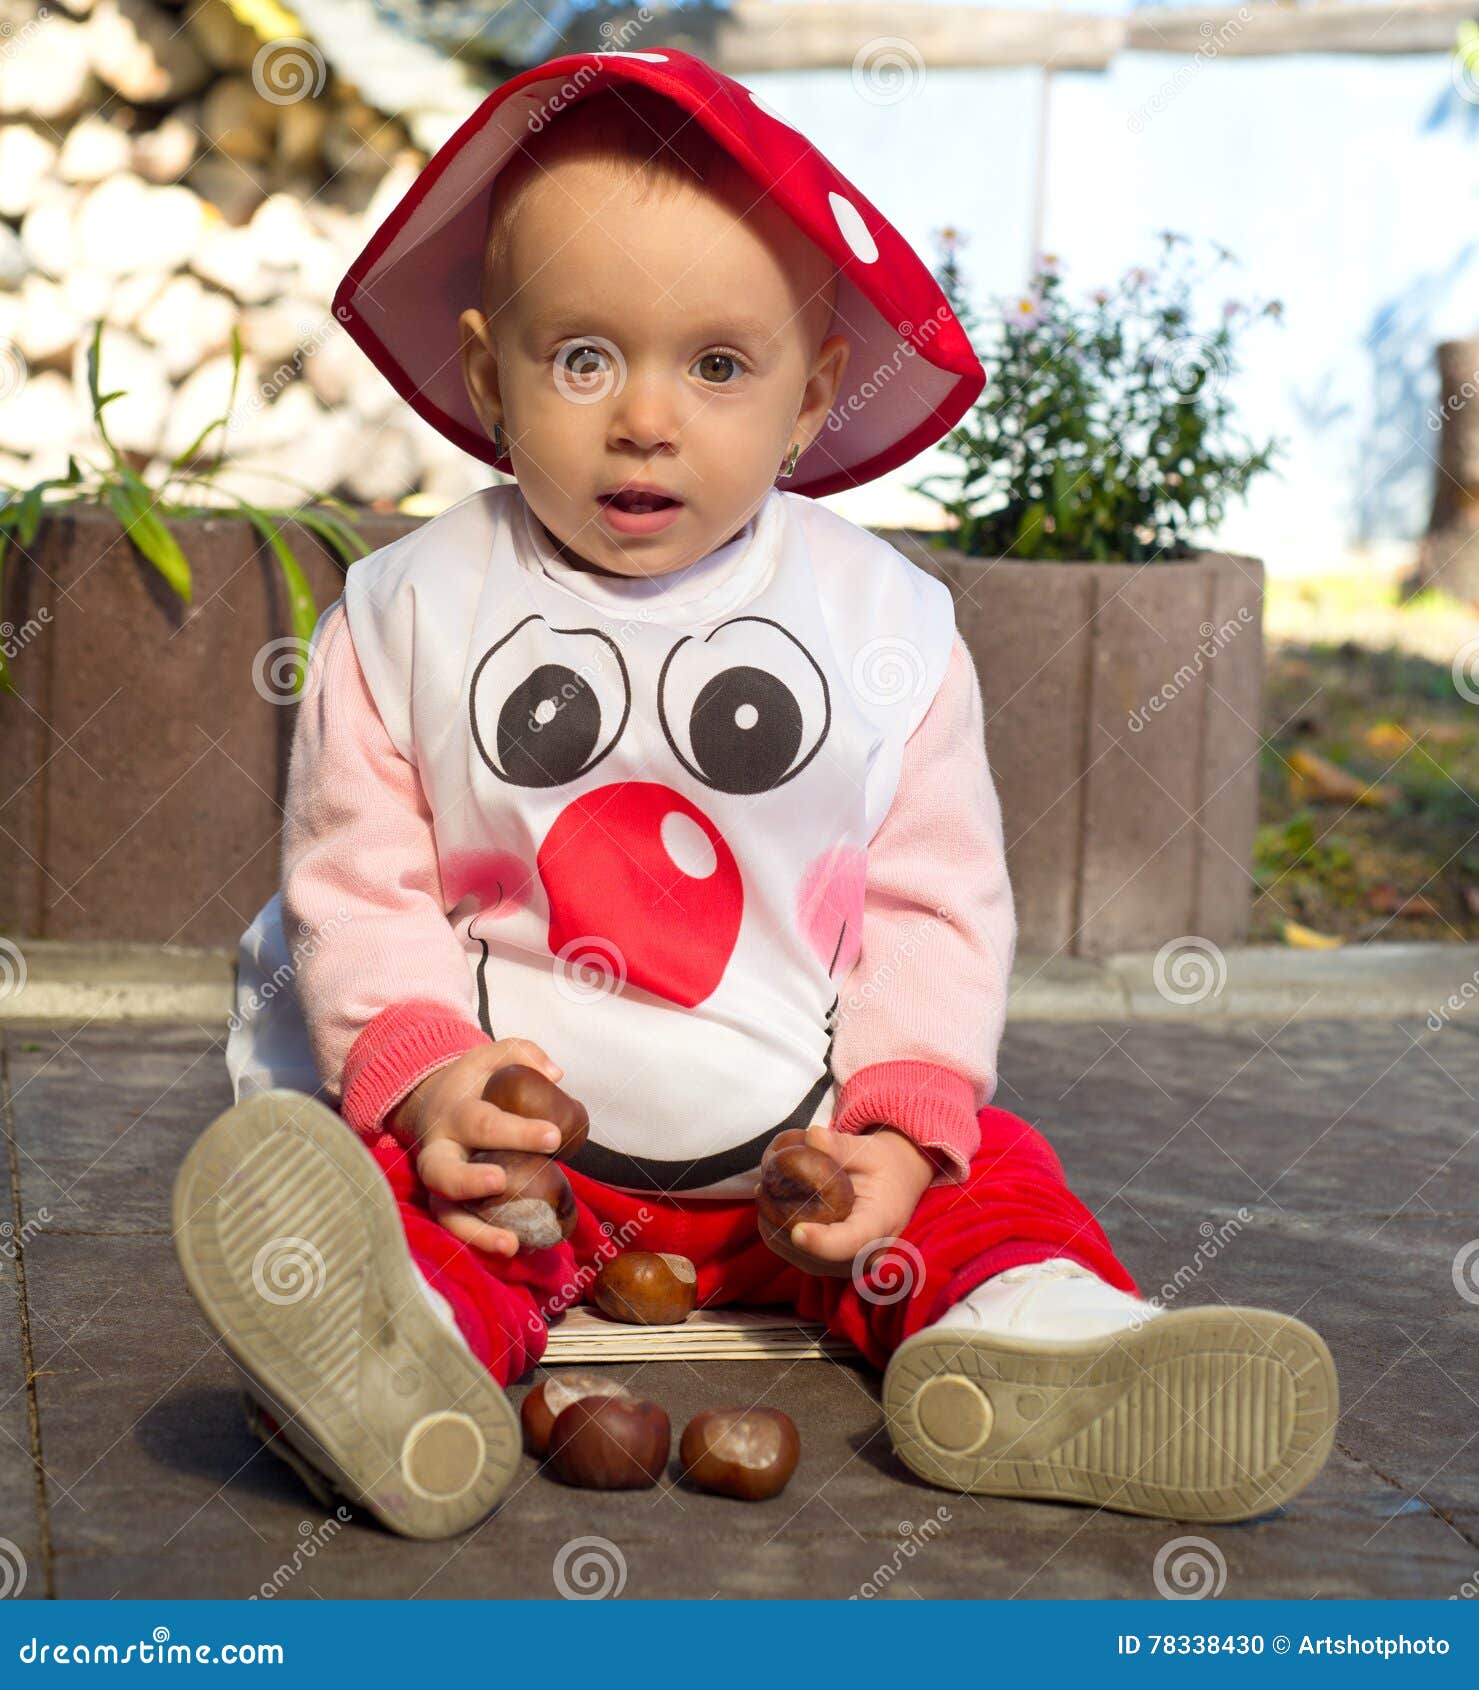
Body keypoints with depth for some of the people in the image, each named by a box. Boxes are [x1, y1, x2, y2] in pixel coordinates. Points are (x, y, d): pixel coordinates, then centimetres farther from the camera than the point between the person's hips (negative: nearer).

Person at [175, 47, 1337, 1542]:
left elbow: (935, 900, -1)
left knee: (990, 1181, -16)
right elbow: (357, 875, -3)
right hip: (511, 1122, -1)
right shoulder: (411, 614, -4)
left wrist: (902, 1119, -15)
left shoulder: (885, 626, -2)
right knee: (378, 1182, -28)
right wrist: (420, 1068, -20)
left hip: (805, 1140, 2)